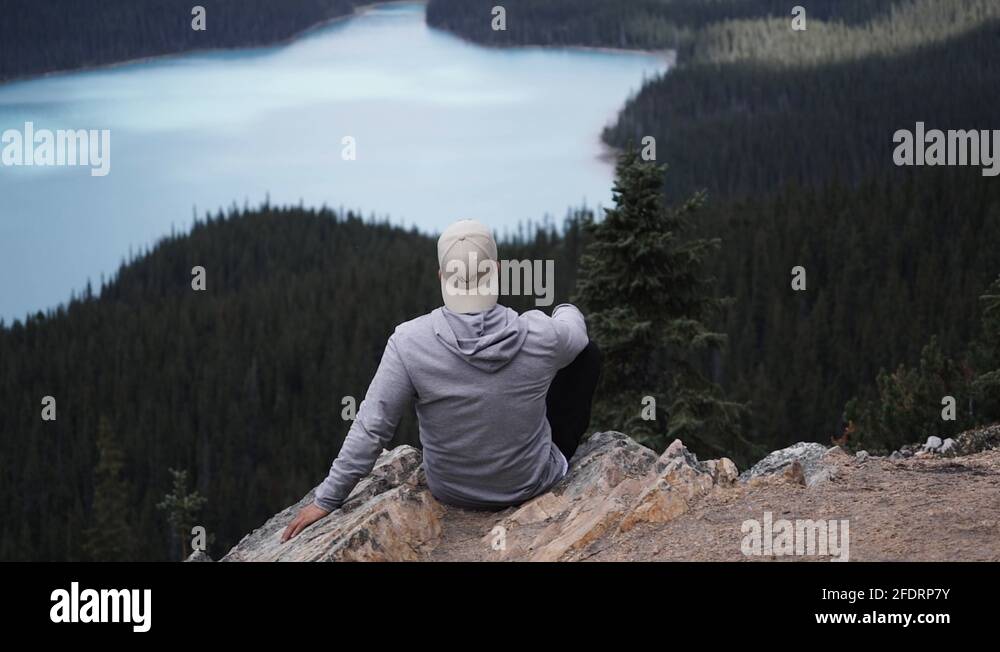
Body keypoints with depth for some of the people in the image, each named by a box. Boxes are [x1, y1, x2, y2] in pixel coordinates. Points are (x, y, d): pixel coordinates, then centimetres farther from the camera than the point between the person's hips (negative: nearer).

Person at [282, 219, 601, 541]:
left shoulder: (410, 342, -27)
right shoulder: (539, 334, -24)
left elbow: (371, 429, -21)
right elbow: (575, 333, 2)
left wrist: (327, 499, -9)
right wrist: (566, 311, 28)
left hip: (452, 491, 1)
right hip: (533, 482, -1)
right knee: (587, 354, 18)